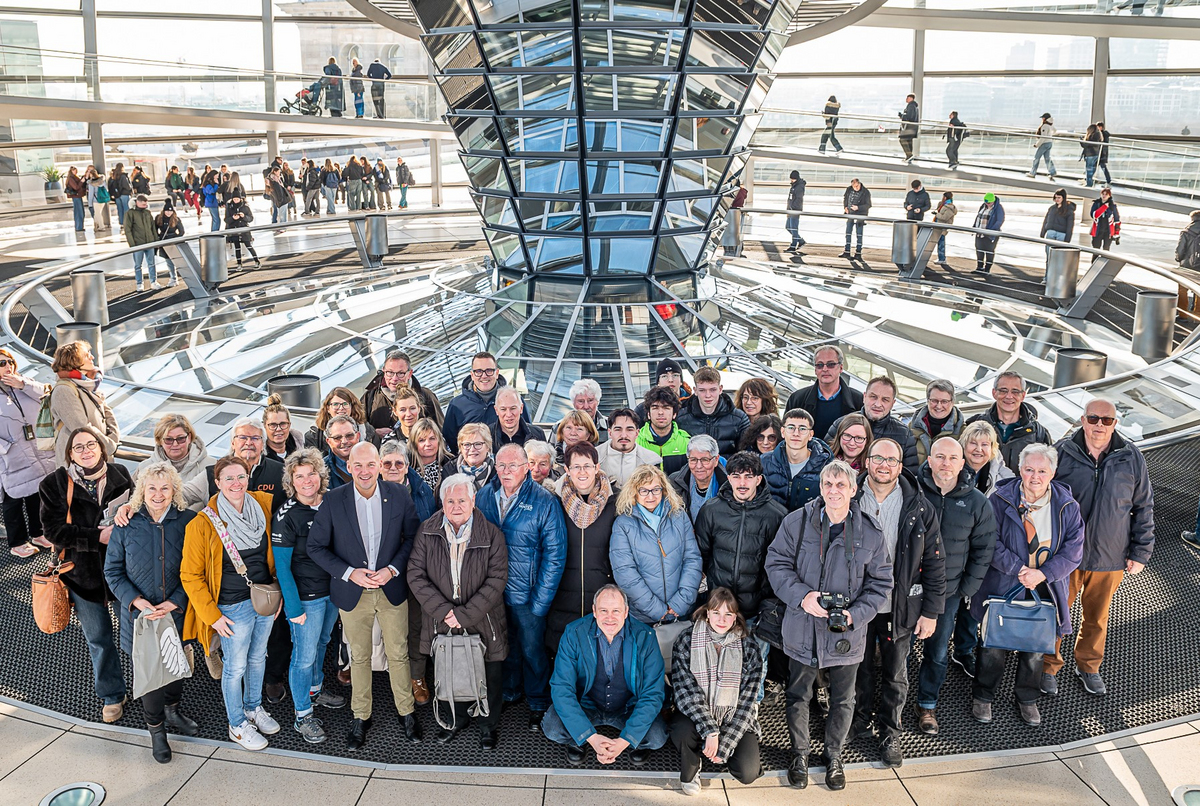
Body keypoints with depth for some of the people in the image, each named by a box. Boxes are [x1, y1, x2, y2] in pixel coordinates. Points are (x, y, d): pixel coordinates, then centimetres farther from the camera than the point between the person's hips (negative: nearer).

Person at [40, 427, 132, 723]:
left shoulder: (119, 475, -3)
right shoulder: (54, 484, -7)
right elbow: (54, 530, -11)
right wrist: (98, 537, -21)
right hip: (84, 573, 0)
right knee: (98, 639, 11)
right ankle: (112, 696, 30)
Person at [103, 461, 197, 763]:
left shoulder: (186, 522, -9)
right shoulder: (126, 524, -9)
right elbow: (113, 571, -2)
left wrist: (173, 602, -14)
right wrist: (137, 601, -15)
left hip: (178, 613, 1)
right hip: (141, 614, -1)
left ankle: (172, 711, 46)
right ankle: (155, 728, 32)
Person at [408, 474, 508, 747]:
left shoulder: (491, 535, -10)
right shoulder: (427, 532, -5)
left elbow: (497, 580, -13)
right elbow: (416, 575, -6)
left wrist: (464, 615, -18)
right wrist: (443, 611, -16)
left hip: (483, 622, -2)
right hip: (442, 621, 2)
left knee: (490, 677, 8)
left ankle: (488, 725, 32)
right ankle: (455, 719, 41)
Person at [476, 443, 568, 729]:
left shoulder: (545, 501, -12)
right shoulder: (484, 498, -1)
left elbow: (555, 555, -11)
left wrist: (540, 601, -14)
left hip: (526, 595, -3)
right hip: (492, 590, 3)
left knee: (532, 649, 8)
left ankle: (538, 703, 28)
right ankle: (509, 692, 41)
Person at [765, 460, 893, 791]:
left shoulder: (870, 533, -6)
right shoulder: (796, 522, -7)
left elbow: (881, 582, 0)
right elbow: (777, 563, -4)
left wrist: (855, 613, -14)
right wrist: (801, 596, -20)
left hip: (846, 635, 0)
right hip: (802, 629, 0)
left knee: (842, 700, 17)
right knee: (798, 696, 16)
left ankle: (834, 755, 40)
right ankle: (799, 754, 38)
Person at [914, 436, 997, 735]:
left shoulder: (977, 502, -3)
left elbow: (983, 550, 5)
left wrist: (966, 590, 1)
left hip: (949, 592, 1)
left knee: (938, 653, 8)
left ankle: (927, 704, 27)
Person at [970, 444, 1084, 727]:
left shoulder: (1067, 507, -3)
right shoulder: (1001, 500, -10)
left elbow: (1073, 551, -5)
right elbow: (991, 543, -11)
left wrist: (1042, 574, -16)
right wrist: (1019, 570, -19)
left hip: (1044, 588, 2)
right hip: (1002, 587, -2)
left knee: (1035, 647, 15)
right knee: (994, 645, 8)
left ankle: (1027, 698, 38)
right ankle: (983, 696, 29)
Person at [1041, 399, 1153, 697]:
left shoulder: (1131, 457, -6)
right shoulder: (1062, 452, -11)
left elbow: (1143, 508, 4)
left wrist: (1140, 553, 3)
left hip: (1110, 558, 2)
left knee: (1097, 618, 19)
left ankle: (1088, 666, 41)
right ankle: (1048, 667, 31)